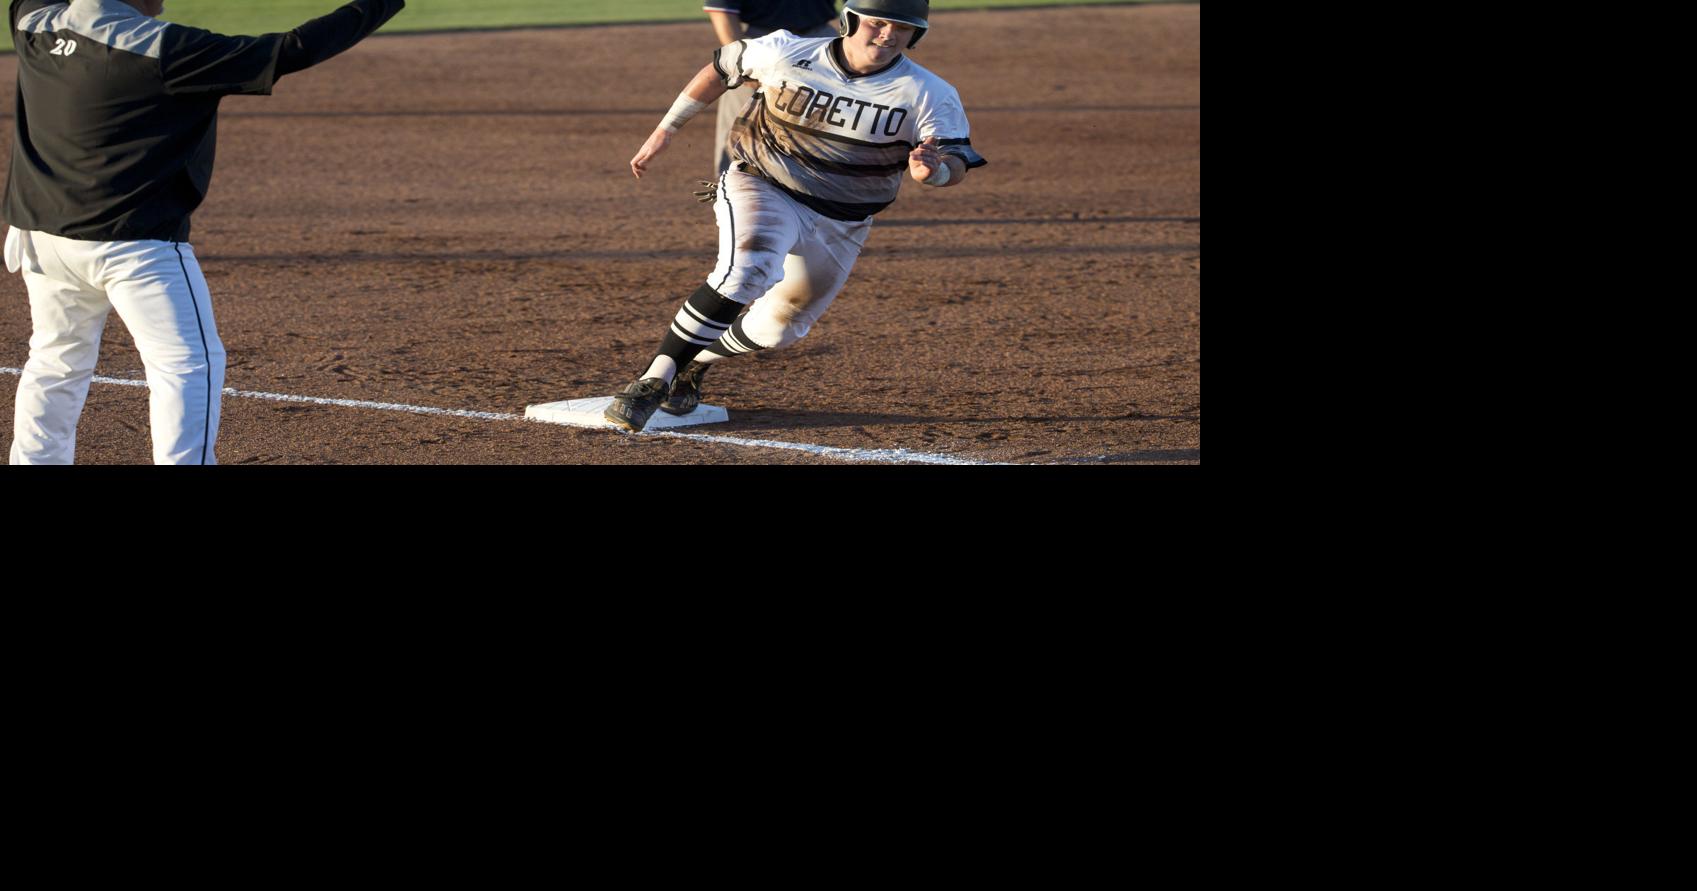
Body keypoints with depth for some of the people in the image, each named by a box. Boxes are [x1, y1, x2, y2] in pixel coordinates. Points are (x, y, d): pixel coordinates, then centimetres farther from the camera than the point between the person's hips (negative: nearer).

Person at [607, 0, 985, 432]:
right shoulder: (786, 53, -14)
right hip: (761, 187, -3)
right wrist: (666, 129, 8)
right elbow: (721, 68, 3)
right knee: (746, 271, -30)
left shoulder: (928, 94, -15)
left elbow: (957, 162, -21)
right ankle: (655, 378, -26)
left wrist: (933, 170, -45)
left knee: (779, 327, 9)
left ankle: (695, 363, 37)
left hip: (841, 227, 3)